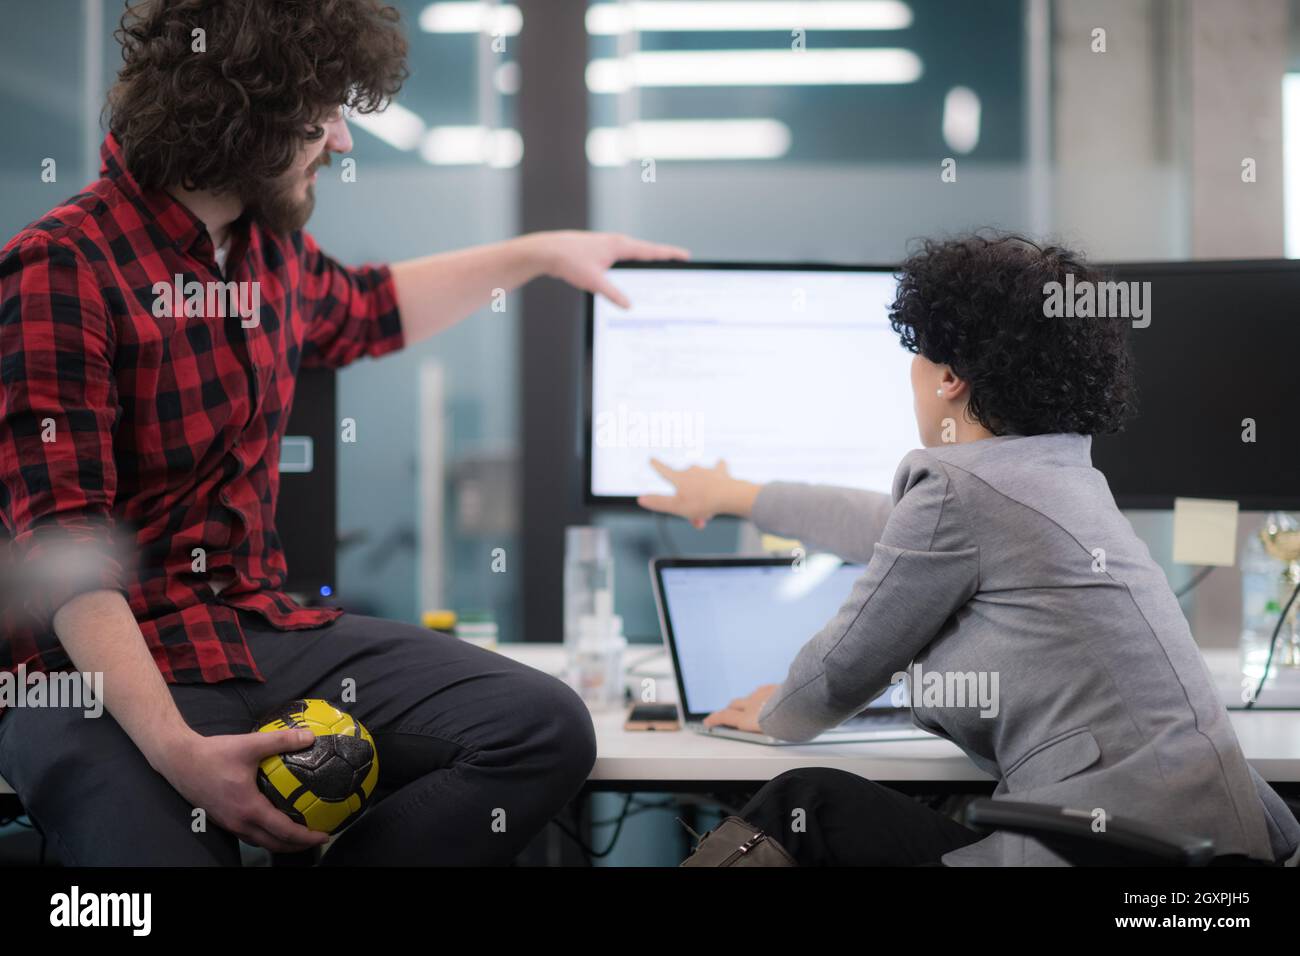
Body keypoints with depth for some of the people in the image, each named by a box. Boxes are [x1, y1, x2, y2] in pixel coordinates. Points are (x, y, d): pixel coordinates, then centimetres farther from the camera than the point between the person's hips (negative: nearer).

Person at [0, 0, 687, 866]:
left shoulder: (270, 246, 11)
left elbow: (362, 312, 37)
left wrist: (538, 254, 37)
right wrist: (177, 751, -28)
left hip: (264, 630, 7)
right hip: (101, 667, -7)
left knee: (546, 727, -11)